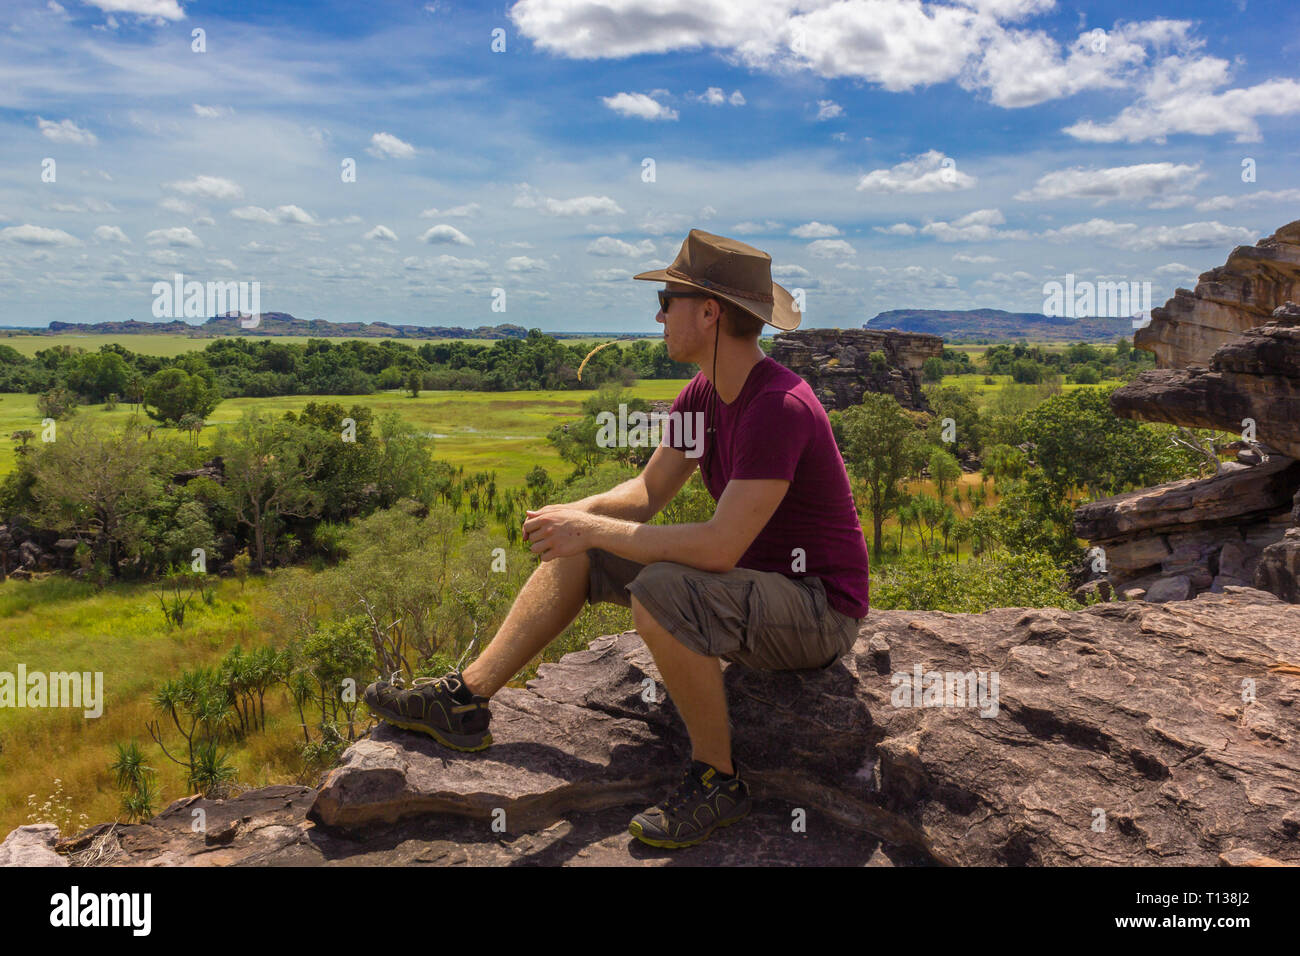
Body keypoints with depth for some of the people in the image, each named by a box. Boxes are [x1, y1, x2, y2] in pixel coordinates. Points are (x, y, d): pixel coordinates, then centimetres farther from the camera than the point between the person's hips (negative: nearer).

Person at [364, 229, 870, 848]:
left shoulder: (778, 407, -28)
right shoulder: (703, 395, 2)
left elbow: (720, 547, -33)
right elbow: (647, 492, 7)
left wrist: (594, 529, -25)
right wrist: (579, 514, -13)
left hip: (818, 611, -9)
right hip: (751, 580, 9)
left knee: (657, 594, -36)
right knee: (577, 553, 4)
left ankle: (717, 779, -13)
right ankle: (465, 701, 6)